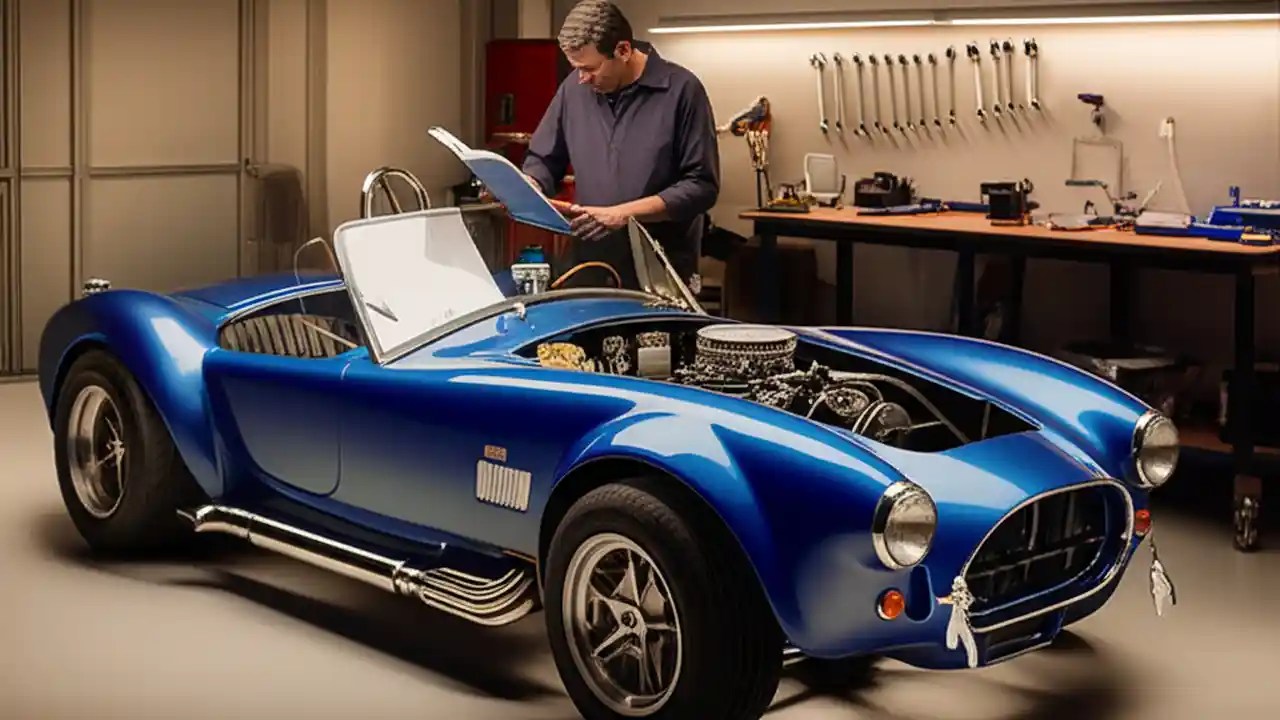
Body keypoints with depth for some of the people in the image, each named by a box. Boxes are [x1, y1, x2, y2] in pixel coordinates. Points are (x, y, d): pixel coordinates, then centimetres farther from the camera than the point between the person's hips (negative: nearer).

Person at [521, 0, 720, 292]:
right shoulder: (574, 87, 4)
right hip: (588, 271, 4)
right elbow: (543, 160, 16)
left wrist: (623, 213, -19)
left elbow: (702, 186, -12)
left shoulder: (681, 90, -9)